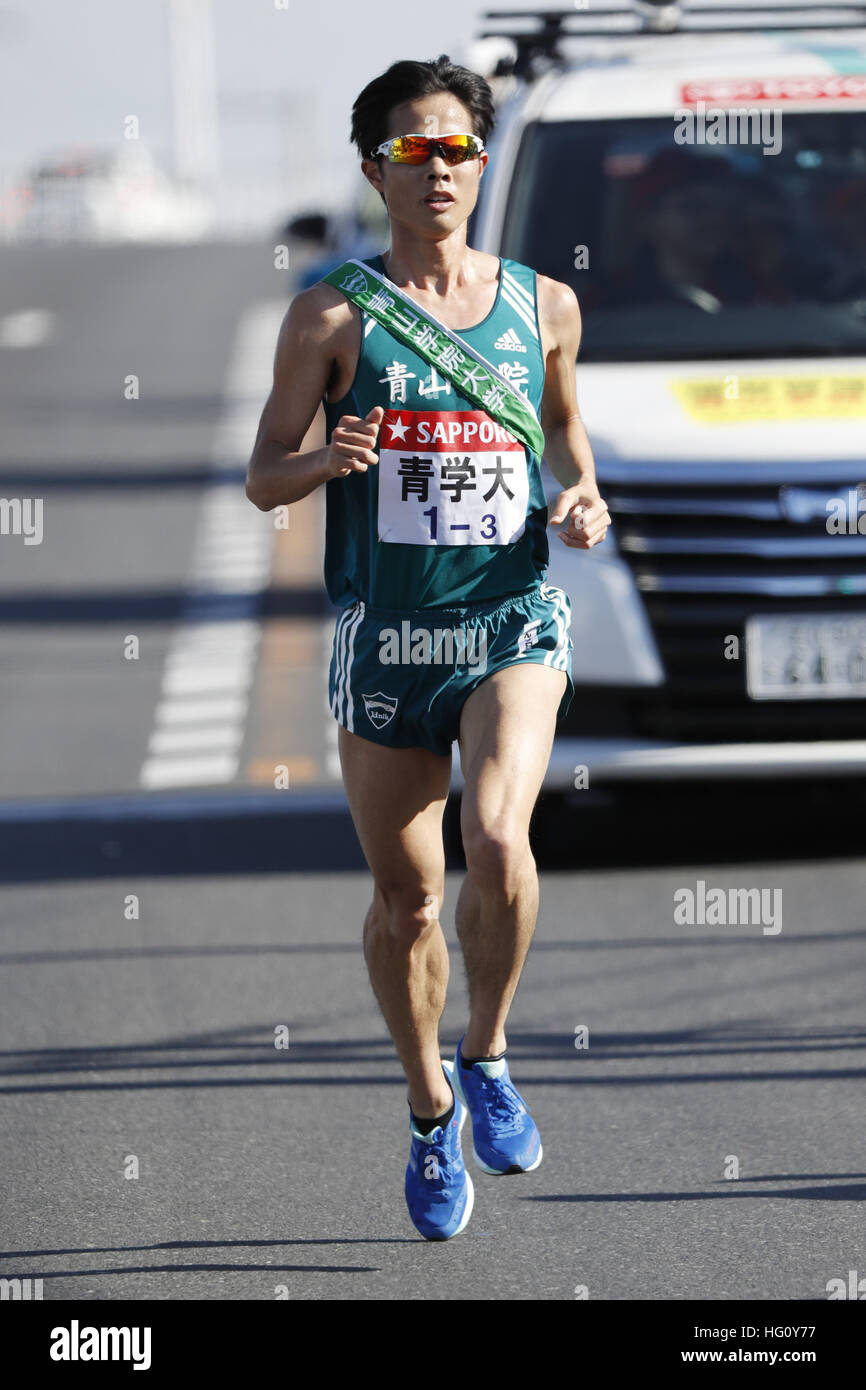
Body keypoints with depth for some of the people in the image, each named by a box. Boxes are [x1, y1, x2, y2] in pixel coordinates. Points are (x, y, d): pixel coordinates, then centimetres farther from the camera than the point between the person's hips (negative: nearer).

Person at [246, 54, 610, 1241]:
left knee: (498, 839, -25)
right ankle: (430, 1109, 30)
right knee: (406, 898, 6)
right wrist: (330, 458, -20)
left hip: (513, 621, 0)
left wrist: (584, 499, 4)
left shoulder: (543, 305, 7)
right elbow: (263, 477, 2)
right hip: (385, 638, 0)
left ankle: (488, 1058, -1)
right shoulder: (333, 316, 0)